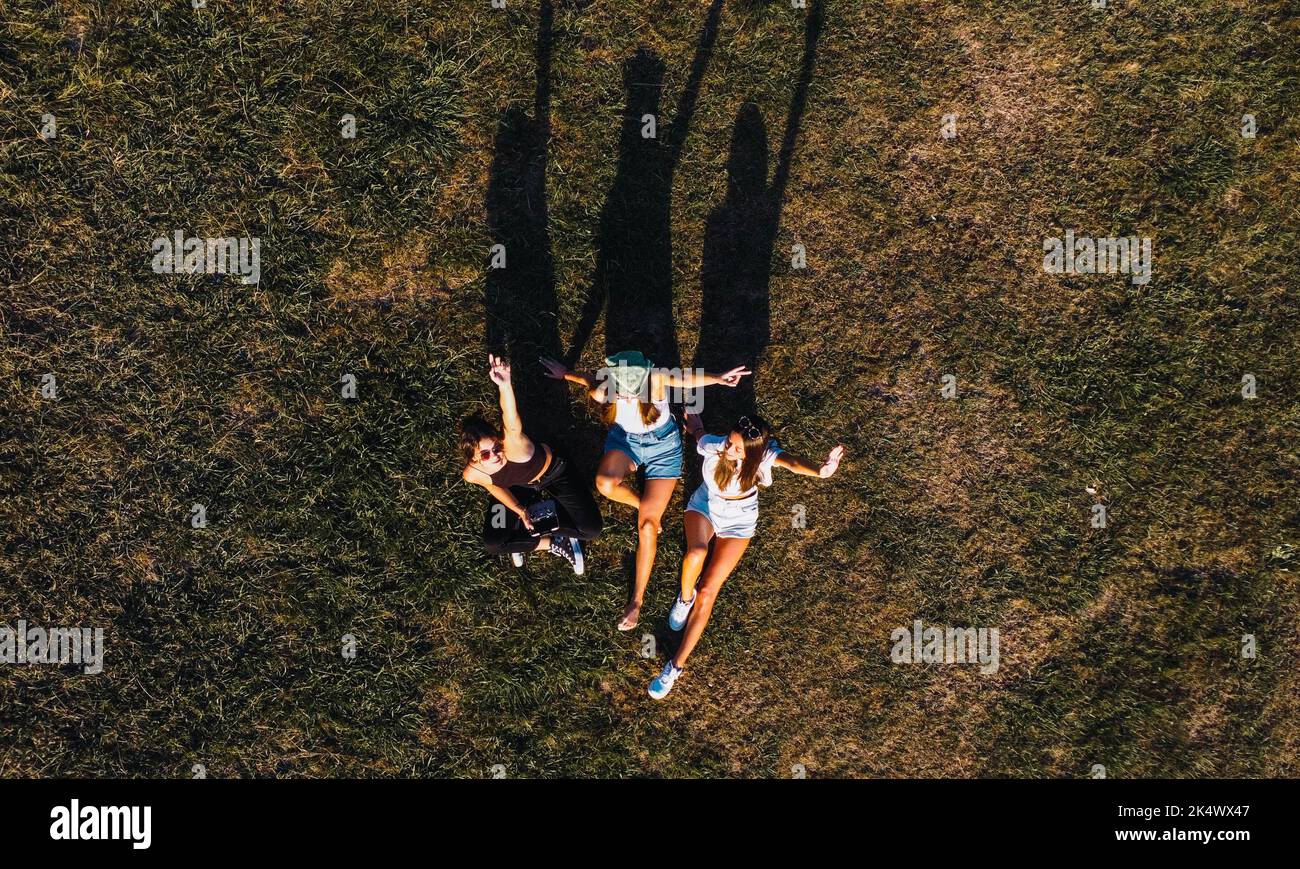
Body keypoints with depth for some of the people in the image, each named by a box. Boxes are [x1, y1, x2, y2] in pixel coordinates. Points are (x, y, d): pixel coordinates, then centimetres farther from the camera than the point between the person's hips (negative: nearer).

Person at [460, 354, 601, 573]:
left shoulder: (512, 445, -46)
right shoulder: (472, 474, -31)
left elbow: (513, 425, -71)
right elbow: (494, 487, -6)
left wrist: (505, 385, -89)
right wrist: (520, 510, -9)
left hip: (553, 472, -2)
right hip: (519, 486, 3)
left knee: (591, 529, -13)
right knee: (493, 544, -11)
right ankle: (553, 543, 6)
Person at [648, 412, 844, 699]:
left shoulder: (763, 454, -32)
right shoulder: (713, 446, -28)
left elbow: (790, 462, -55)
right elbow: (696, 429, -3)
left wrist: (818, 470, -75)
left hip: (738, 520, -1)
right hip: (705, 505, 1)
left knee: (708, 591, -13)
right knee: (696, 552, -35)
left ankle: (677, 665, -7)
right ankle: (685, 598, -1)